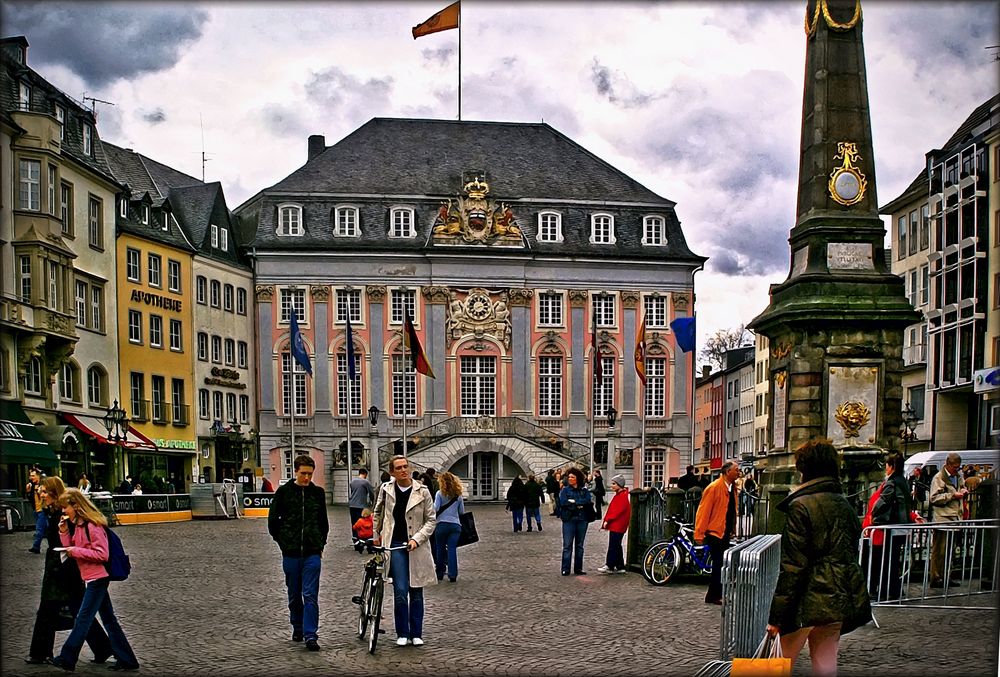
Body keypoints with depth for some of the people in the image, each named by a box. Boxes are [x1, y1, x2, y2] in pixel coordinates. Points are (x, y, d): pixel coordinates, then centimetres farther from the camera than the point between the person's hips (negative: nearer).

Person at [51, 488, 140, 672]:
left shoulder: (92, 526, -17)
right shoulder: (77, 525, 11)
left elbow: (102, 554, -20)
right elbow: (70, 549, 13)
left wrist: (77, 551, -19)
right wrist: (64, 532, 1)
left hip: (96, 579, -10)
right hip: (92, 579, 10)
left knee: (82, 620, -2)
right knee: (109, 620, 11)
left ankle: (67, 659, 5)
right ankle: (127, 660, 14)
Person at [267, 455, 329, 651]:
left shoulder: (318, 493, 5)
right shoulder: (284, 491, -1)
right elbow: (273, 520, 5)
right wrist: (282, 541, 3)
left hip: (312, 553, 0)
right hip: (291, 553, 0)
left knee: (310, 596, -7)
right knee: (294, 595, 12)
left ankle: (311, 635, -6)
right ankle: (297, 628, 29)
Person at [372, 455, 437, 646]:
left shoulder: (422, 491, -4)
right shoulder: (386, 490, 1)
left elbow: (431, 520, -1)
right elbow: (377, 513, 19)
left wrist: (417, 539, -11)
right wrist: (376, 535, 20)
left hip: (416, 546, 0)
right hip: (395, 545, 0)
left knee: (416, 592, 7)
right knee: (400, 591, -7)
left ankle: (416, 634, 17)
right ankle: (402, 634, 4)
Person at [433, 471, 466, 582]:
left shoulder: (440, 493, -4)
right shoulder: (458, 495, 8)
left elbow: (435, 509, -11)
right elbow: (462, 511, 14)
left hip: (442, 524, -2)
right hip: (455, 525, 3)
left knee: (441, 549, 9)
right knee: (452, 549, 1)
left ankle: (440, 573, 17)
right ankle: (453, 575, -3)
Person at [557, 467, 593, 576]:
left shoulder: (584, 490, 7)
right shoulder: (565, 490, 3)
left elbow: (590, 501, -9)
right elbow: (563, 502, -12)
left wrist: (574, 502, -14)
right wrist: (580, 504, -12)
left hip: (582, 519, 2)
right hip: (569, 519, -2)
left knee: (579, 545, 9)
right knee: (567, 545, -4)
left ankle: (578, 568, 15)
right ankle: (565, 569, -1)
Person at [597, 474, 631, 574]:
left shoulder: (622, 496, -15)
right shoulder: (619, 495, 16)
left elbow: (617, 511, -21)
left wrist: (607, 520, -16)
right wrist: (606, 521, 11)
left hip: (617, 526, -10)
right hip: (615, 525, 10)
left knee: (613, 546, -7)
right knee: (616, 546, 12)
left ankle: (609, 566, -5)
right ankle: (620, 567, 16)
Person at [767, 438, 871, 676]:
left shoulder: (801, 506, -12)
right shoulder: (845, 505, 11)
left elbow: (793, 566, -16)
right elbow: (850, 555, 16)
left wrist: (776, 615, -13)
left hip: (809, 600, -7)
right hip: (838, 601, 7)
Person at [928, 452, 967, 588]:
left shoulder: (958, 477, 19)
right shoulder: (939, 478, -5)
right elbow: (934, 498, -13)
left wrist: (963, 492, 11)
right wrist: (953, 495, -17)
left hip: (955, 518, 8)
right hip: (942, 519, -8)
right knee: (939, 550, -5)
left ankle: (946, 577, 18)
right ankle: (936, 578, -1)